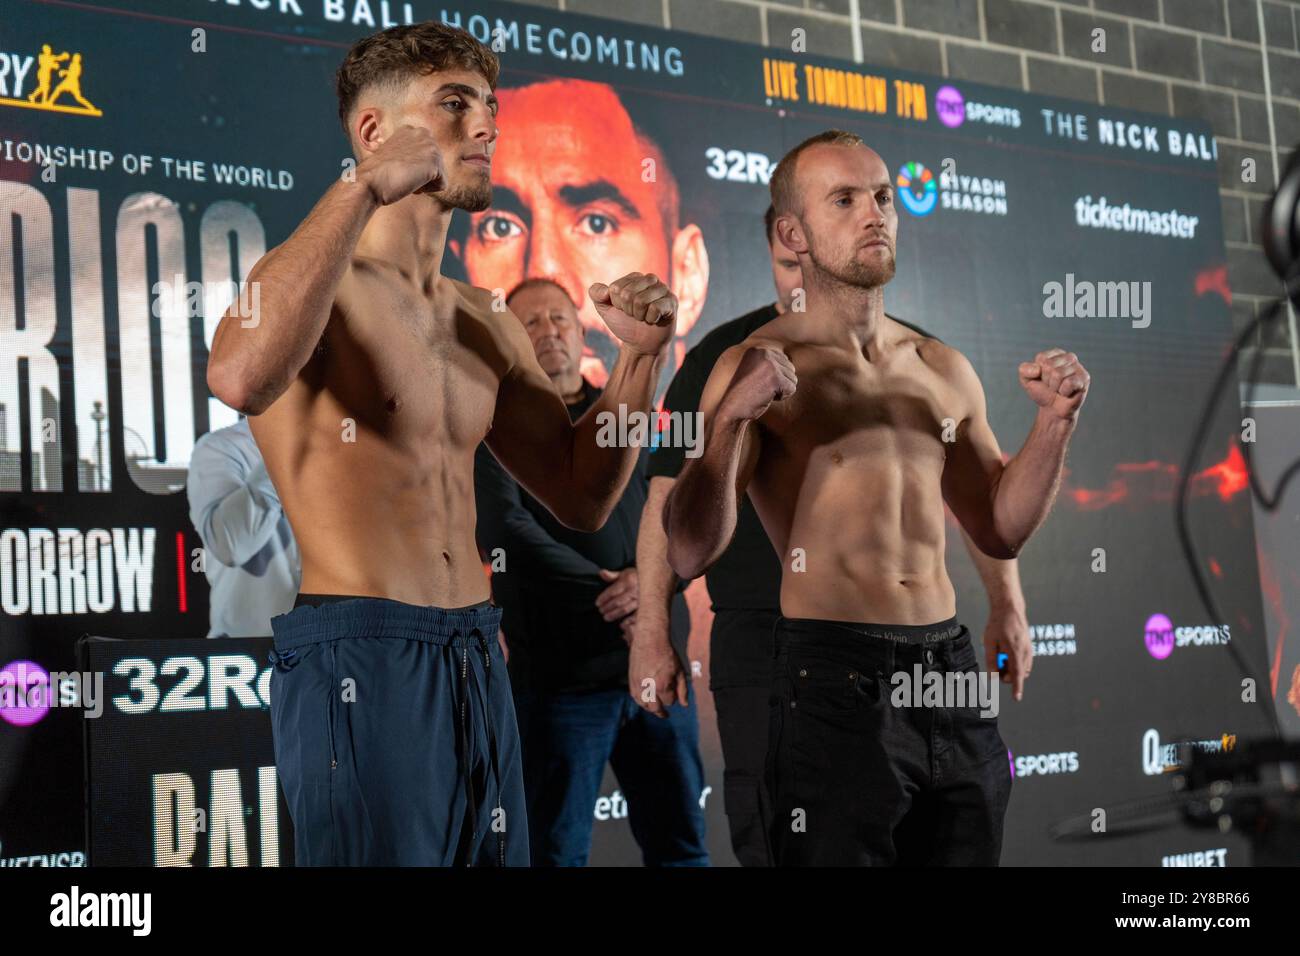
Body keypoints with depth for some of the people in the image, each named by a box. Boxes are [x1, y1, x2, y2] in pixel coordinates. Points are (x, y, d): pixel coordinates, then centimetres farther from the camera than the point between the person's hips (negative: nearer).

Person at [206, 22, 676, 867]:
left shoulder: (484, 321, 16)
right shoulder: (318, 281, -6)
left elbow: (581, 496, 19)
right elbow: (240, 379, -30)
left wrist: (641, 356, 4)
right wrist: (362, 189, -24)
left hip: (478, 666, 7)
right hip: (359, 663, -7)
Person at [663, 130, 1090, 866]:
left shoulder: (945, 371, 14)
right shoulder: (760, 368, -3)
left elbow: (1001, 530, 19)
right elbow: (692, 554, -12)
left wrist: (1056, 423, 6)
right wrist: (730, 419, -25)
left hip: (951, 668, 6)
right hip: (836, 674, -5)